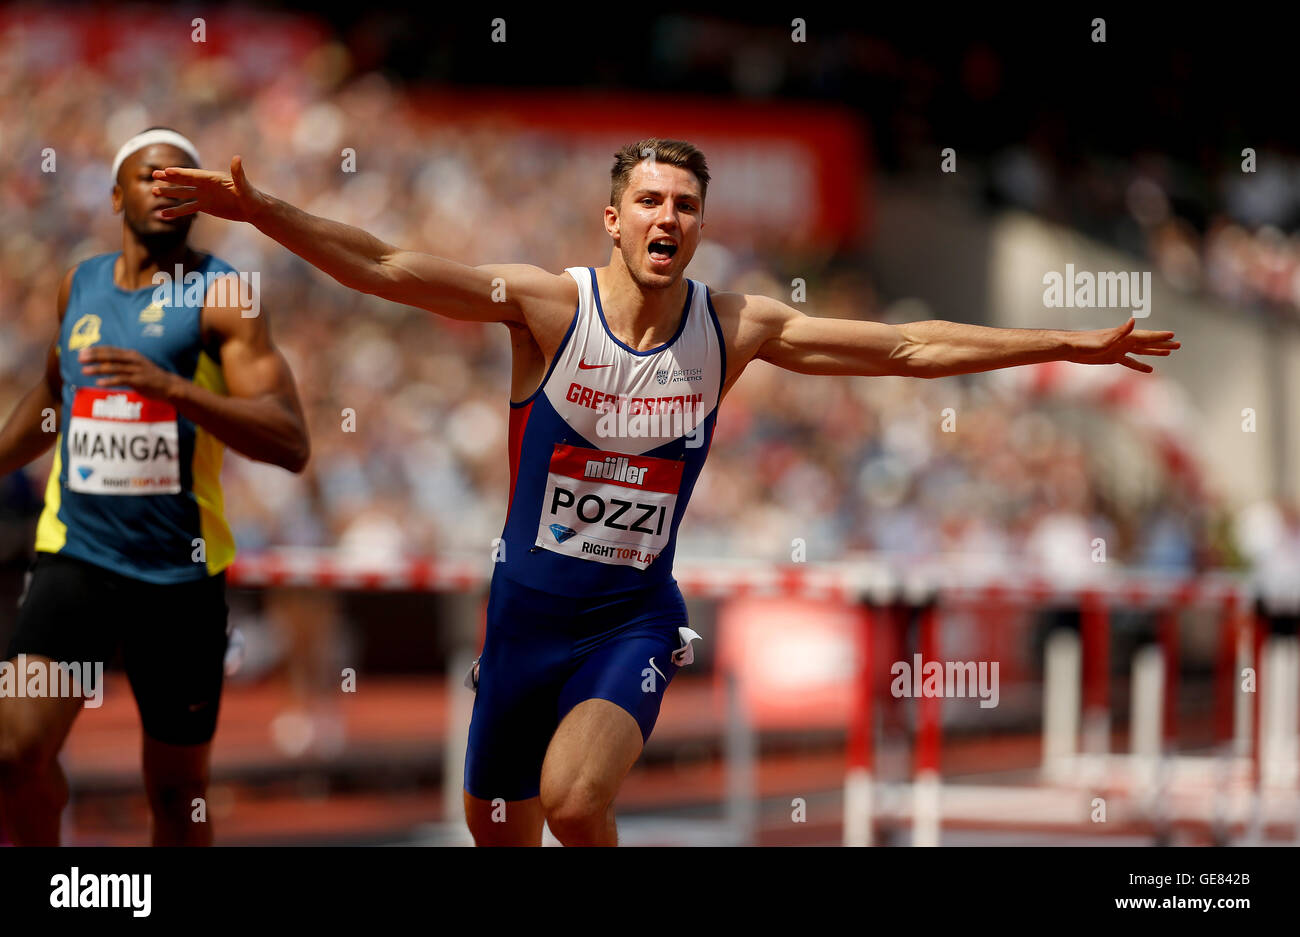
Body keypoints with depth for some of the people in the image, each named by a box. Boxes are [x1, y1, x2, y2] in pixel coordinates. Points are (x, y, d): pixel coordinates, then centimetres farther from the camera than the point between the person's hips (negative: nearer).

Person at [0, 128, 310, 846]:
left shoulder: (223, 296, -6)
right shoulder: (79, 286, 10)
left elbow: (292, 445, -17)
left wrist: (170, 387, -28)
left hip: (181, 571, -2)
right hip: (76, 552, 3)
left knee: (177, 792, 7)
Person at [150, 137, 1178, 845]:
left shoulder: (735, 329, -4)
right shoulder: (548, 304, -10)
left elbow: (910, 347, 0)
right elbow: (386, 268, -16)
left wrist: (1065, 345, -2)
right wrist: (262, 212, -27)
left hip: (635, 616, -1)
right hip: (527, 609, 1)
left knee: (575, 798, -27)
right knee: (499, 832, 9)